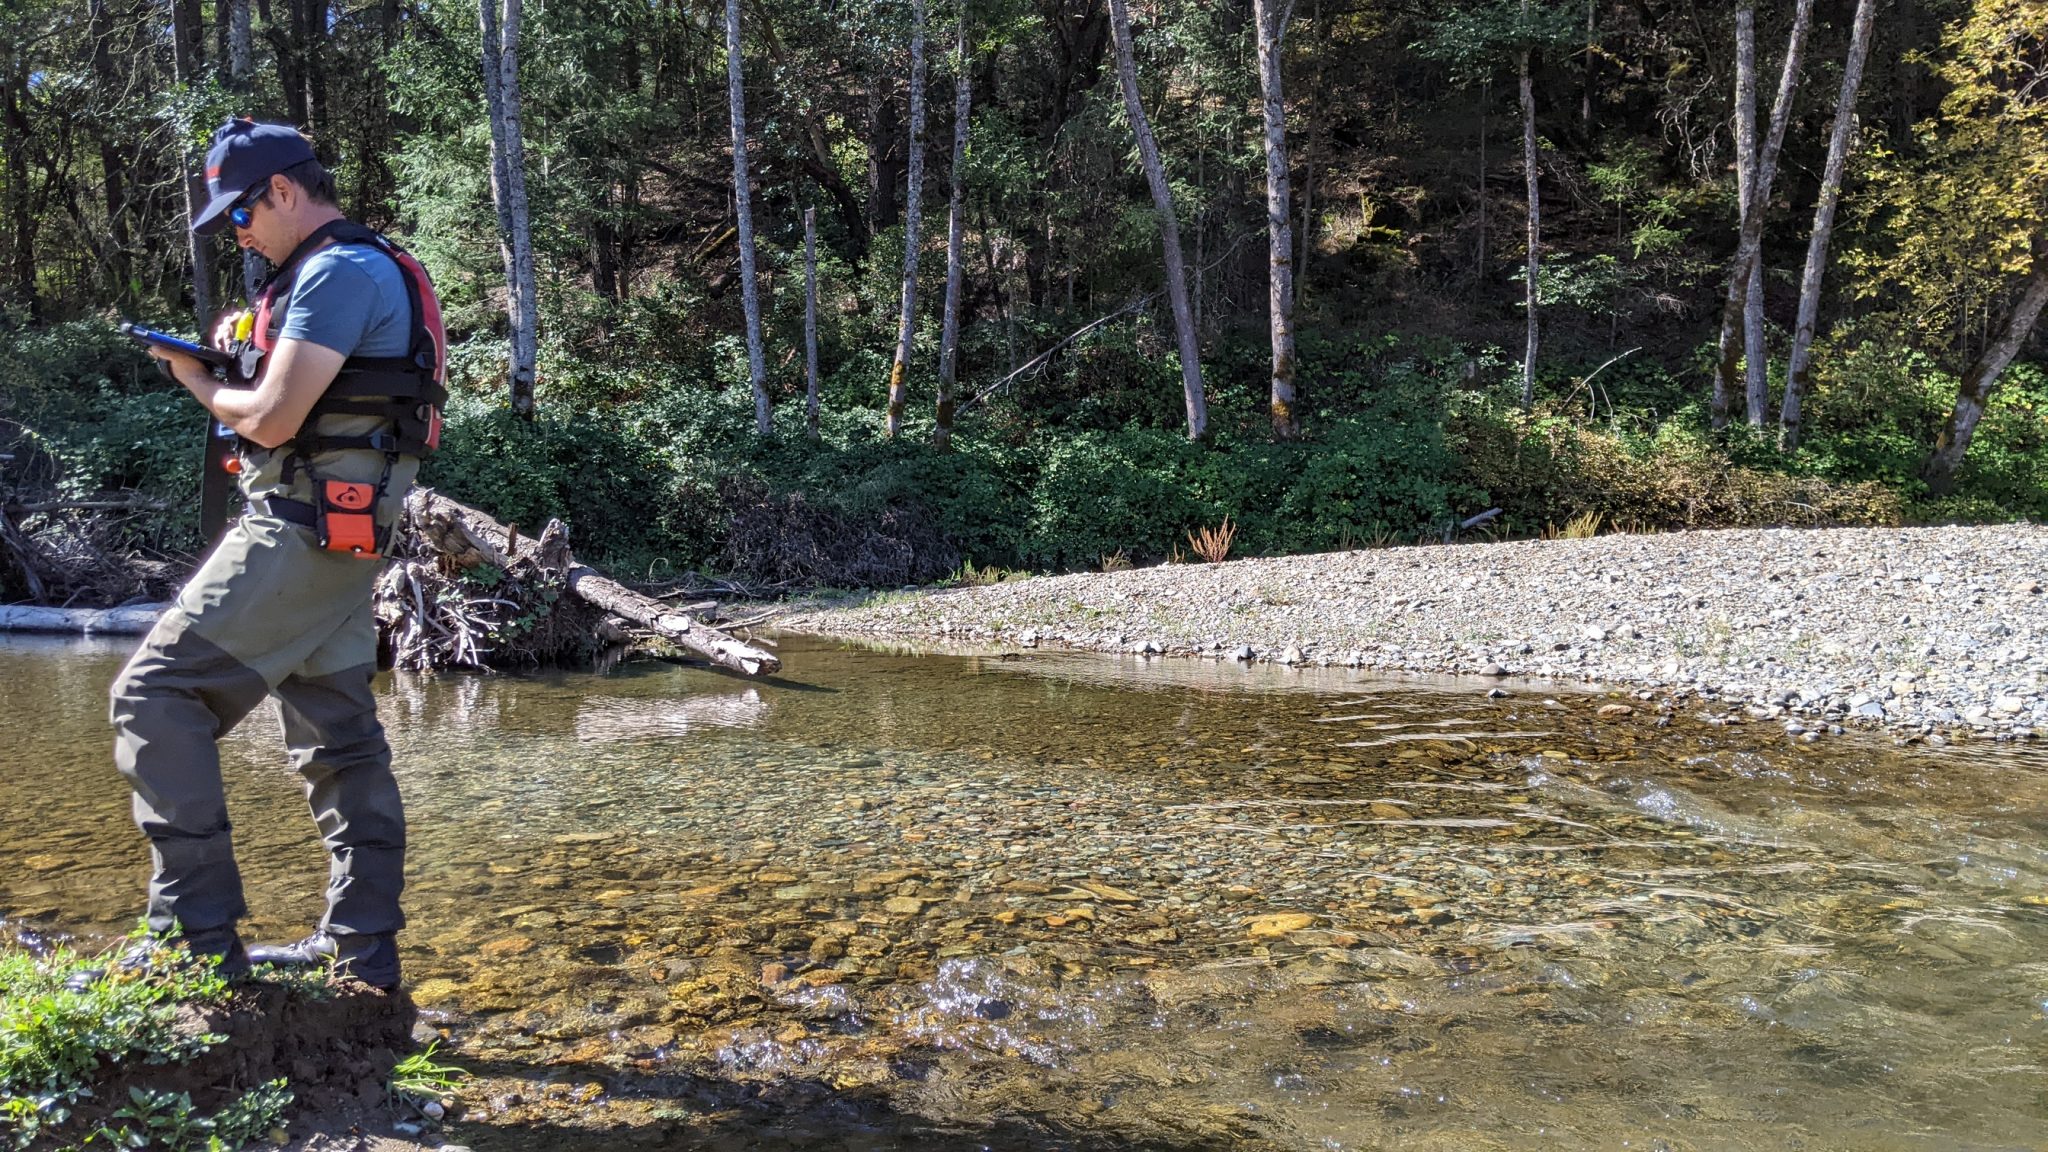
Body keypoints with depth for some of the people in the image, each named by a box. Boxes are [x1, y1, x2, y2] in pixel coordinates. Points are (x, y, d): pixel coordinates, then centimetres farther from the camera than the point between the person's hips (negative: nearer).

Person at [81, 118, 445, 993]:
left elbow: (271, 421, -17)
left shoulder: (338, 272, -13)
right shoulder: (362, 271, 20)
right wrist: (250, 345, 11)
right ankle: (362, 947, 16)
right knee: (339, 740, 10)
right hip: (344, 538, 10)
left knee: (156, 697, -7)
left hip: (303, 532, -10)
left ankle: (199, 936, -7)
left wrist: (199, 383, 2)